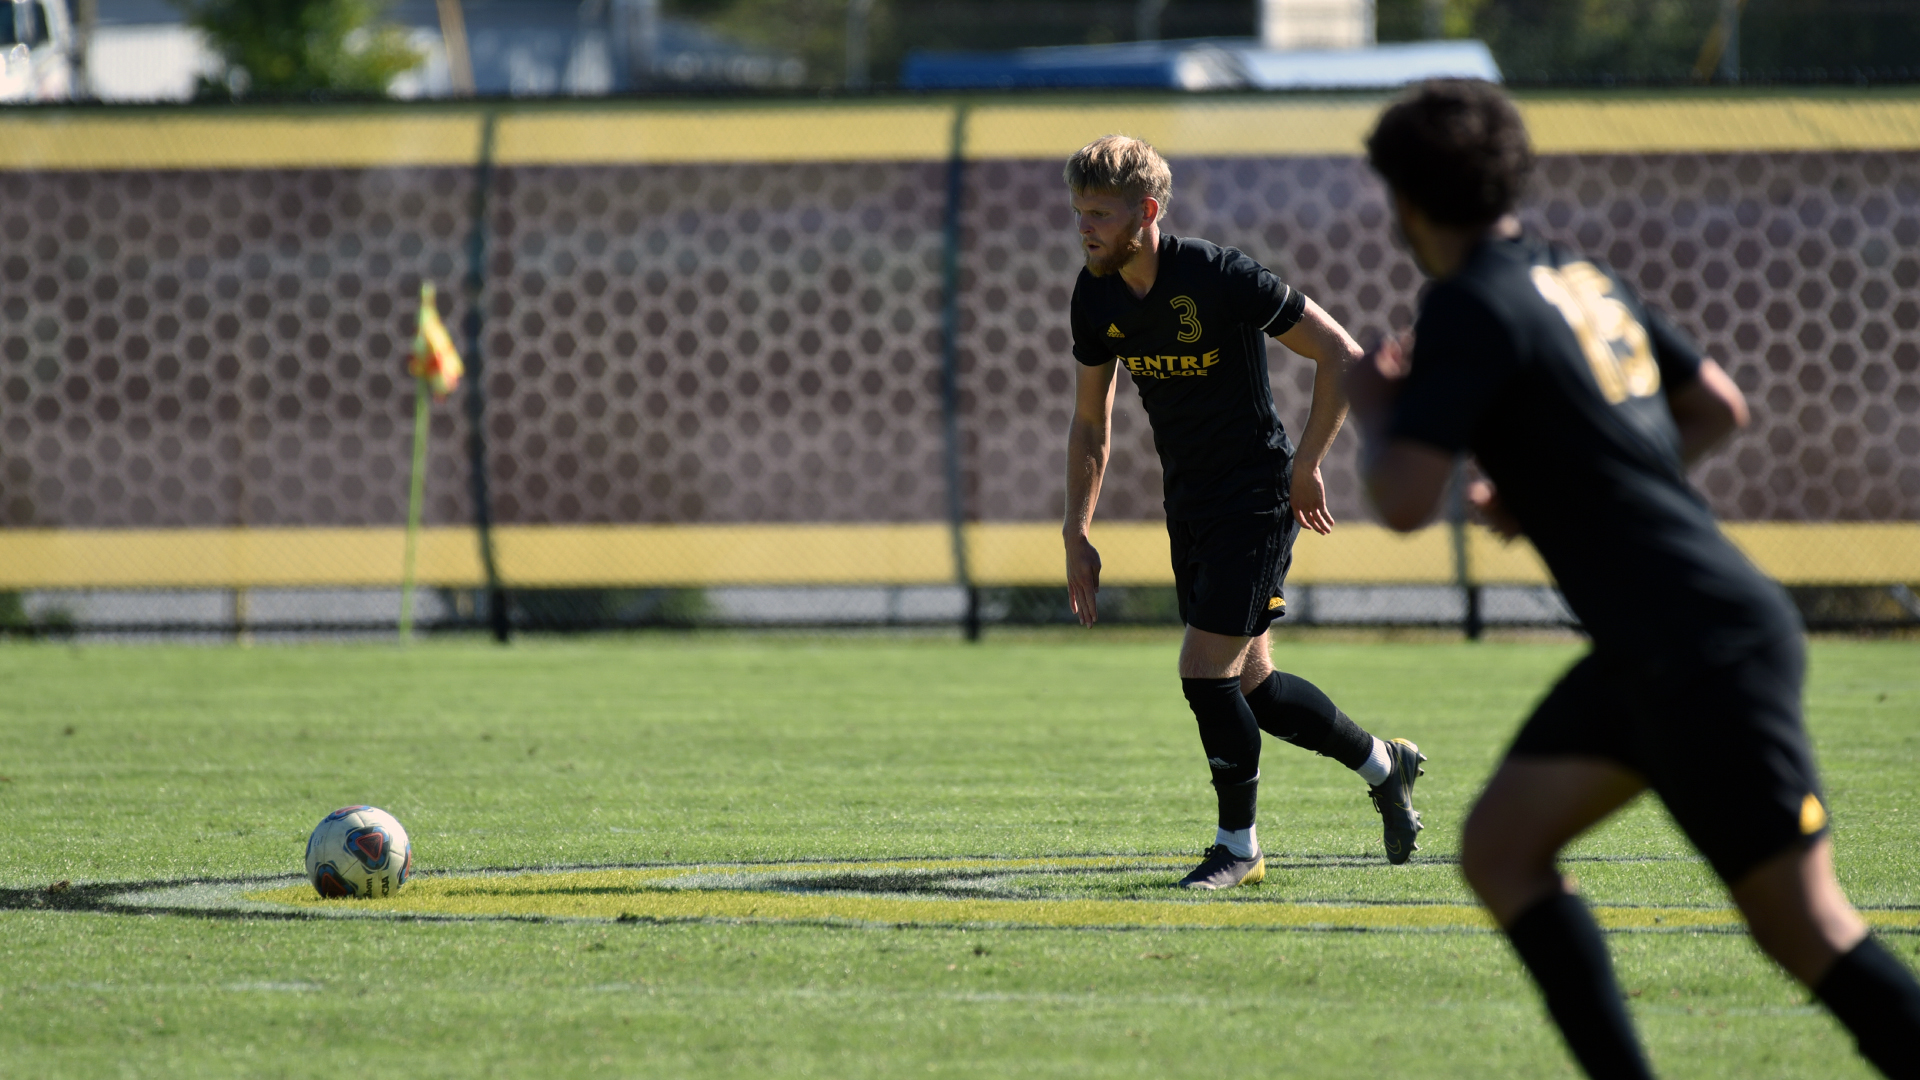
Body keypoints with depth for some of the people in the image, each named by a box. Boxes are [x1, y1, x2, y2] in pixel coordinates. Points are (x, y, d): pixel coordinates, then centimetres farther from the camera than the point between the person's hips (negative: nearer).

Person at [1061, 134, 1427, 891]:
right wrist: (1077, 534, 7)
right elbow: (1090, 424, 12)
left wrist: (1306, 468, -13)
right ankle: (1382, 764, 35)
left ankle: (1238, 846, 4)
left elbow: (1341, 356, -15)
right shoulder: (1096, 298, -1)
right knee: (1249, 686, 11)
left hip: (1256, 500, -7)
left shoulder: (1221, 278, -22)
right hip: (1189, 507, 7)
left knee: (1204, 669, -13)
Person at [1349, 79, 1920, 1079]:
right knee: (1500, 848, 10)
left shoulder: (1472, 309, -12)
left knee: (1805, 928, -8)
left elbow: (1404, 501, -18)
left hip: (1705, 650, -9)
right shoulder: (1583, 280, 14)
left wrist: (1373, 410, 3)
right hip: (1651, 654, 9)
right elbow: (1718, 409, 23)